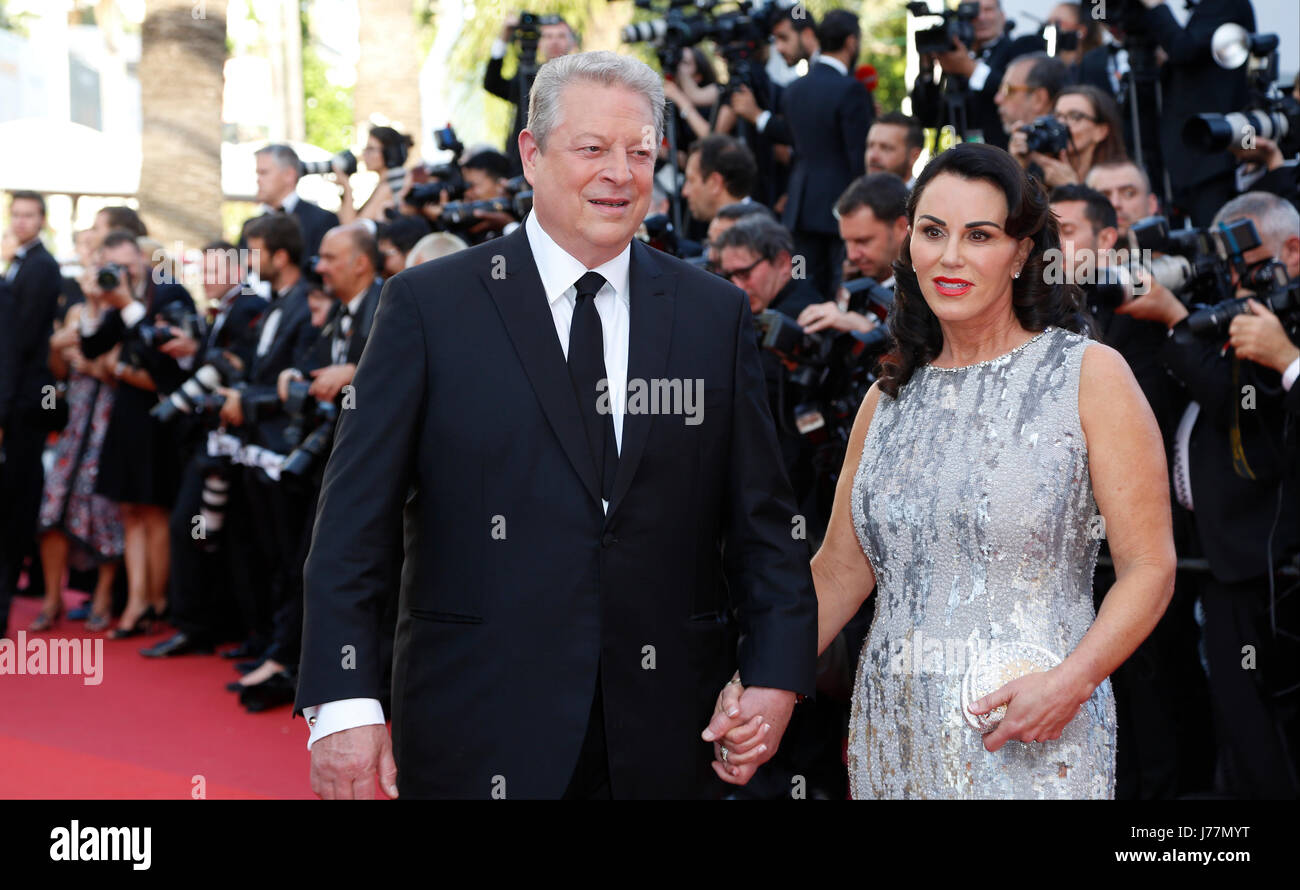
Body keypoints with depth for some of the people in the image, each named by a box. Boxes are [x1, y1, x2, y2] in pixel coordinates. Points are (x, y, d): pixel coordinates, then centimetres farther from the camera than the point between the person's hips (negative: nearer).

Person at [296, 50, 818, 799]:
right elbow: (356, 519, -5)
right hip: (478, 731, -2)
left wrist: (776, 676, -4)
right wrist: (343, 703, -12)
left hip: (663, 737, 2)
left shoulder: (716, 314, 6)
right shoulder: (429, 305, -2)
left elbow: (762, 518, 7)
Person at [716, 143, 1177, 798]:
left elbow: (1150, 568, -7)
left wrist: (1070, 682, -21)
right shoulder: (889, 400, 9)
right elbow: (838, 573, 11)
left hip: (1033, 745, -4)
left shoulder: (1090, 374, -4)